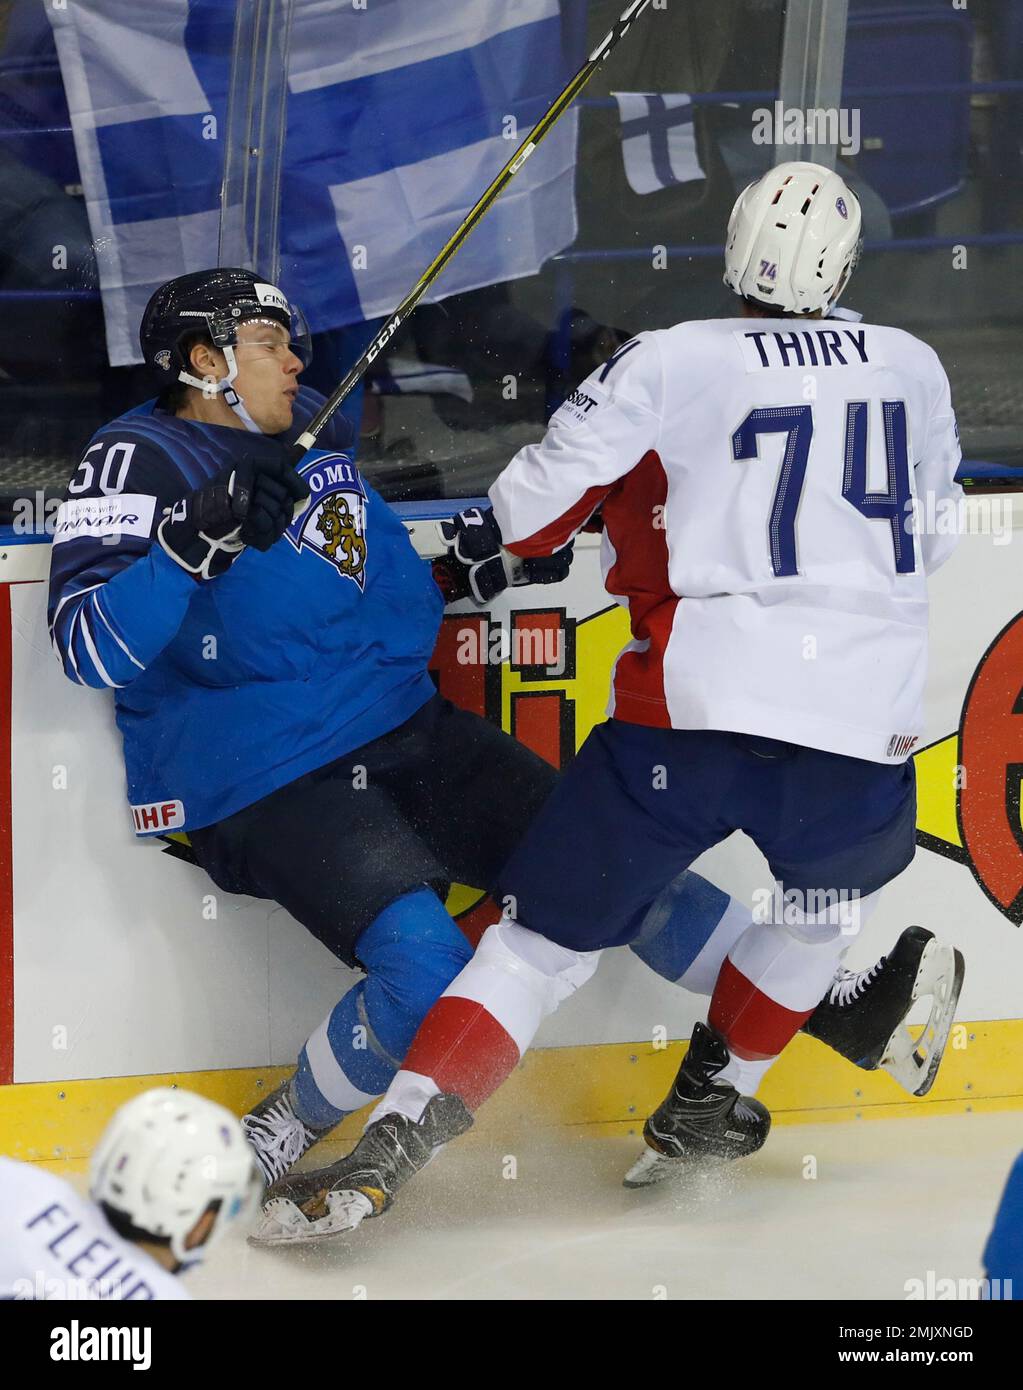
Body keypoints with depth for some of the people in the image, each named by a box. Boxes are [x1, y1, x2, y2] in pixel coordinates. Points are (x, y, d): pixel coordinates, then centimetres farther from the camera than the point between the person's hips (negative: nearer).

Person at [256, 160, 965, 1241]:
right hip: (865, 723, 2)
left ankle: (387, 1149, -7)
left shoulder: (670, 364, 1)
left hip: (695, 707, -2)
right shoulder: (913, 368, 12)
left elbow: (525, 514, 4)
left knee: (549, 935, 4)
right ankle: (708, 1102, 37)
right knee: (834, 890, 33)